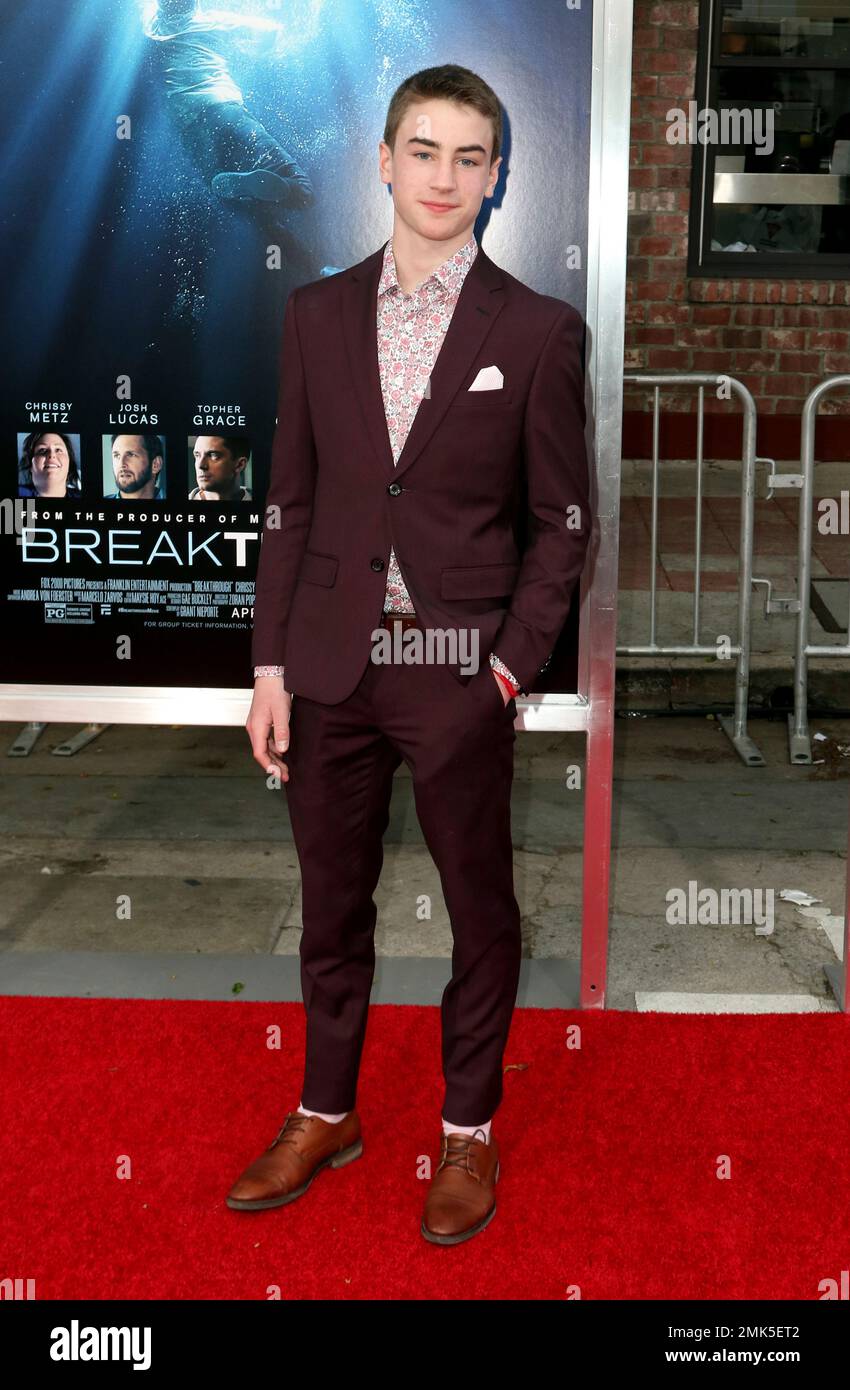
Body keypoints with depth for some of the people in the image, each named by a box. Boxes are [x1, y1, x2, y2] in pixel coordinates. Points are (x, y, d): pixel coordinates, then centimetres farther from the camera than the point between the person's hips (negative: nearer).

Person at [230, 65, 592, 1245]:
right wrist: (271, 663, 2)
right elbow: (292, 500, 7)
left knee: (480, 910, 10)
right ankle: (326, 1115, 34)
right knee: (331, 906, 15)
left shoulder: (538, 331, -3)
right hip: (329, 662, 3)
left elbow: (564, 516, 0)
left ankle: (469, 1131, 30)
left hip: (459, 670, -2)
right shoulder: (318, 314, 6)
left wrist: (514, 662, -9)